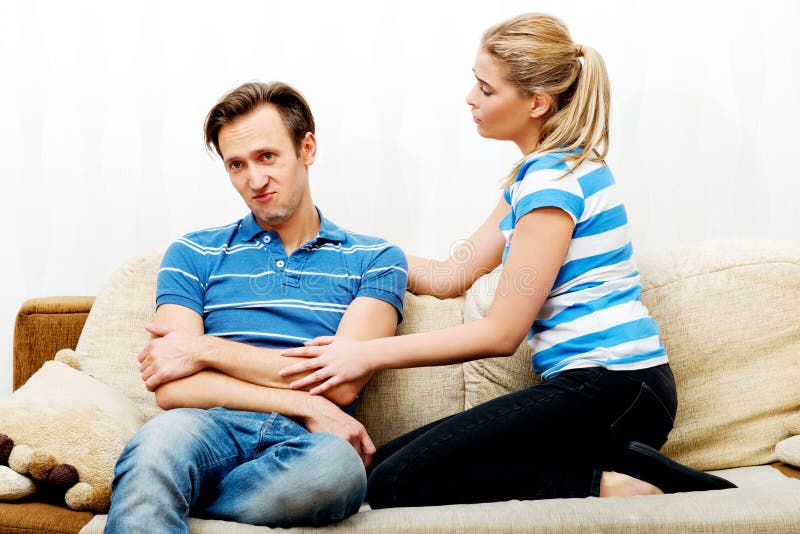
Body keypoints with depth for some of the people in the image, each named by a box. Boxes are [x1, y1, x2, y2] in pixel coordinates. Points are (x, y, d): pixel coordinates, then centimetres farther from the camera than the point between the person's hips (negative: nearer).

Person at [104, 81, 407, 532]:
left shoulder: (374, 259, 16)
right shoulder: (193, 255, 17)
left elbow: (343, 383, 1)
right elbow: (173, 389, 3)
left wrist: (207, 349, 0)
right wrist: (304, 405, -7)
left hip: (303, 444, 3)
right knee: (163, 437, -41)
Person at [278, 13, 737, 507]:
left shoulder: (554, 180, -13)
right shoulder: (537, 175, 18)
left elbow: (501, 332, -14)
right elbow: (450, 277, 18)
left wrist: (370, 354, -12)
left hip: (610, 388, -10)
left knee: (393, 484, -16)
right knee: (386, 461, 4)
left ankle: (609, 481, -14)